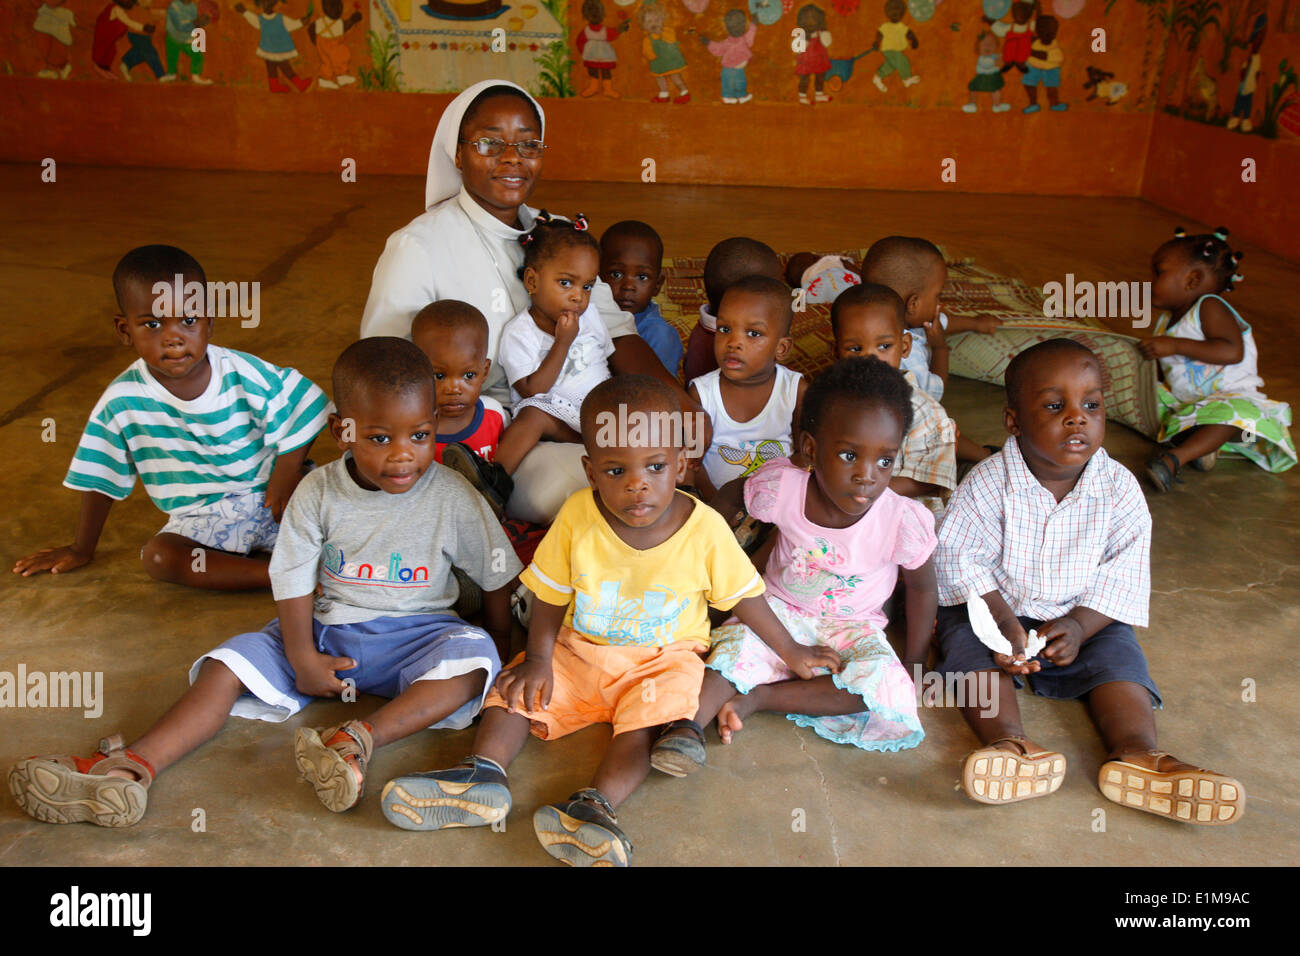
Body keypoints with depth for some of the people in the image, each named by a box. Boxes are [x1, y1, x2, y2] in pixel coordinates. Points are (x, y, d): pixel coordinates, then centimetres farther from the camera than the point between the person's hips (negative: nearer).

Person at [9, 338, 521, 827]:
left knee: (473, 659, -32)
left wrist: (496, 640, 5)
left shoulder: (452, 497, -11)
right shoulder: (319, 493, -7)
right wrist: (303, 657, -9)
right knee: (230, 663, -14)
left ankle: (359, 740, -42)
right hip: (327, 629, 2)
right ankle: (132, 769, -25)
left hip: (415, 633, -2)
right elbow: (293, 580, -4)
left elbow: (496, 576, 0)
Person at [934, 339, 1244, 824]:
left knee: (1119, 653, -19)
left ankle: (1136, 751, -31)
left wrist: (1079, 627, -22)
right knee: (971, 649, -27)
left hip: (1083, 617, 3)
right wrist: (1004, 622, -26)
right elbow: (959, 558, -16)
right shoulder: (988, 483, -17)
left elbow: (1124, 572, -8)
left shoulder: (1119, 488, -10)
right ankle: (1008, 741, -46)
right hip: (992, 607, -2)